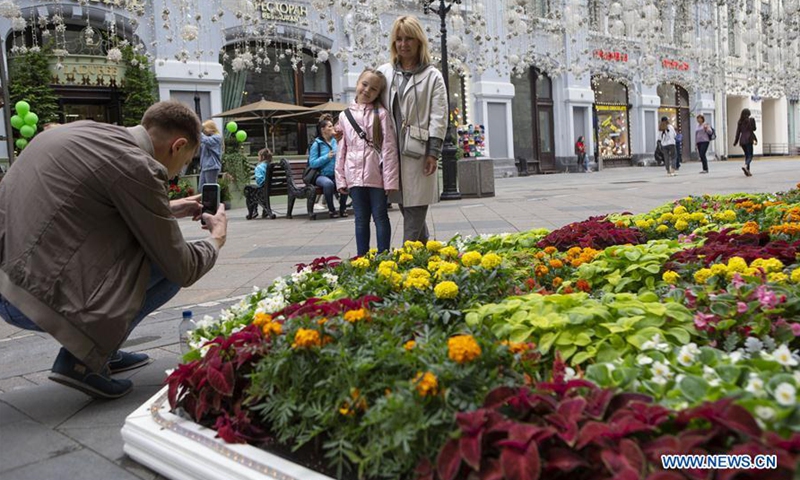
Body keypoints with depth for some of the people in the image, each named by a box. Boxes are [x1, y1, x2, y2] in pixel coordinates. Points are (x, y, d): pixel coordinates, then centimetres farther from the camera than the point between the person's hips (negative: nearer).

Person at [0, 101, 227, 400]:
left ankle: (102, 350, 24)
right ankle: (81, 360, 0)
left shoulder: (87, 131, 11)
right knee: (168, 267, -1)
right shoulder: (136, 166, -15)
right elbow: (182, 269, -7)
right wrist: (216, 239, 12)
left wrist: (167, 210, 33)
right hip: (35, 295, -9)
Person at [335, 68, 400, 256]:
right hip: (355, 175, 3)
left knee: (380, 217, 5)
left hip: (376, 175, -3)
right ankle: (362, 258, 18)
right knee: (361, 219, 11)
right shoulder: (345, 115, 9)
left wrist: (390, 179, -12)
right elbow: (342, 149, 12)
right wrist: (341, 179, 7)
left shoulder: (381, 114, -2)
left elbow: (389, 147, -7)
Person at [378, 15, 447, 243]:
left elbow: (438, 118, -3)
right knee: (405, 206, 10)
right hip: (391, 150, 4)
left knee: (415, 209, -4)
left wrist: (433, 153, -10)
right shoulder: (384, 72, 12)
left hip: (418, 151, -4)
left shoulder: (432, 76, 2)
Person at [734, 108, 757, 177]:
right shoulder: (750, 120, -6)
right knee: (750, 156, -4)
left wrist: (735, 142, 12)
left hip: (742, 140, 5)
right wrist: (755, 139, 2)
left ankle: (748, 171, 10)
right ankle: (745, 166, -31)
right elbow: (751, 131, -7)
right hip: (748, 140, -5)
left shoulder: (740, 122, 8)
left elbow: (738, 132, 9)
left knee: (746, 155, 13)